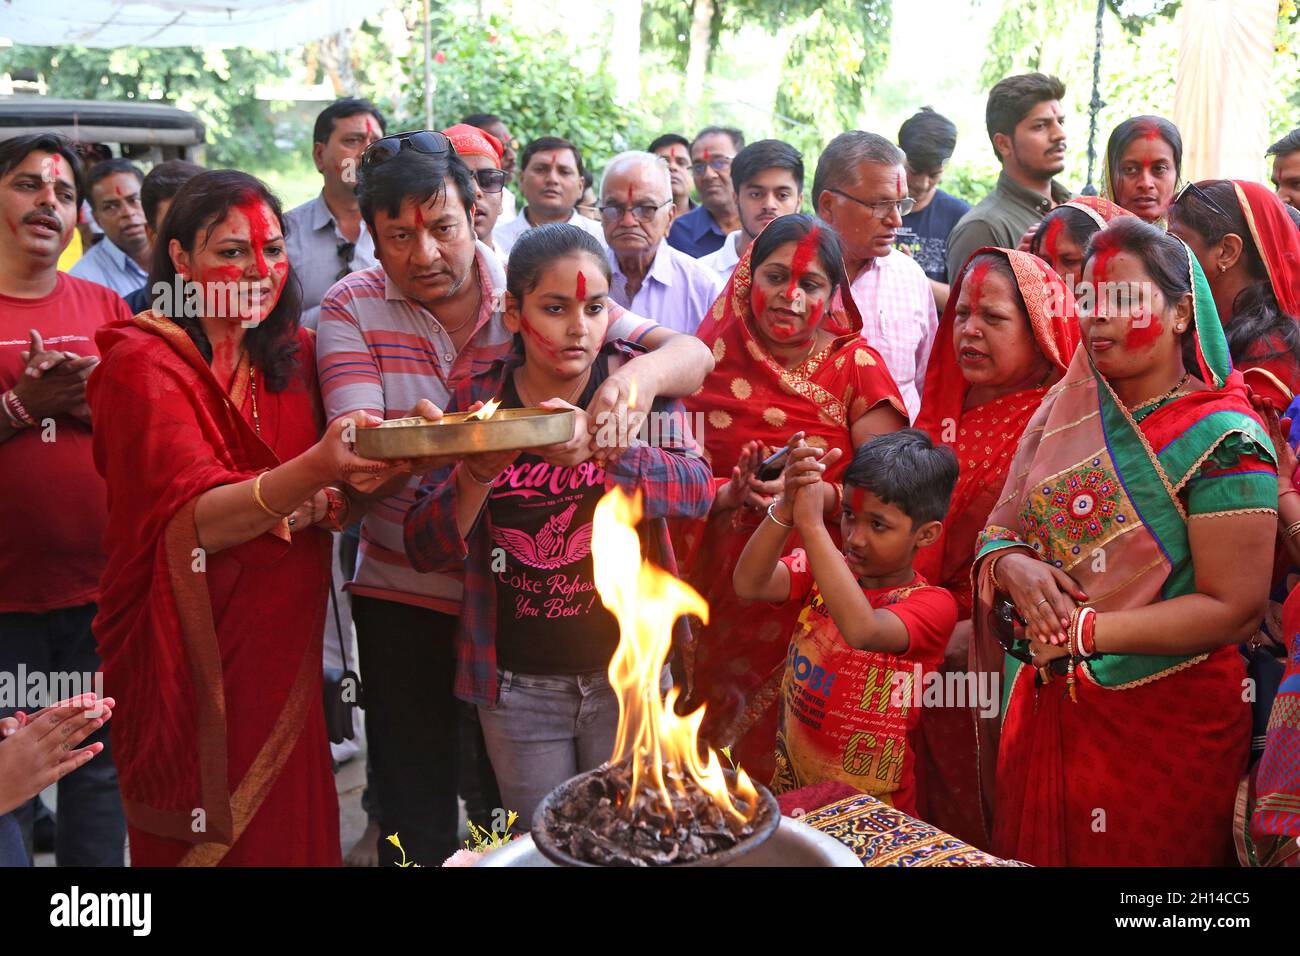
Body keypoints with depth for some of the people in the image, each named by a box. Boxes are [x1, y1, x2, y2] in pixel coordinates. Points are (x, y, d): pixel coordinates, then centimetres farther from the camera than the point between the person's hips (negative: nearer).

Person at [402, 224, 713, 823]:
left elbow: (696, 490, -20)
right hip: (517, 681, 1)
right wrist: (477, 474, -26)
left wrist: (598, 449, -37)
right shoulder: (477, 402, -2)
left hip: (628, 668, 0)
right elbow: (424, 550, -7)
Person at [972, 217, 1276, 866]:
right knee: (1029, 855, 18)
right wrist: (1014, 567, -14)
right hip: (1045, 711, 6)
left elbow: (1233, 610, -18)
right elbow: (998, 529, 8)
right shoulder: (1065, 412, 5)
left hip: (1165, 724, -5)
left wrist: (1085, 630, -21)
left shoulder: (1221, 441, -13)